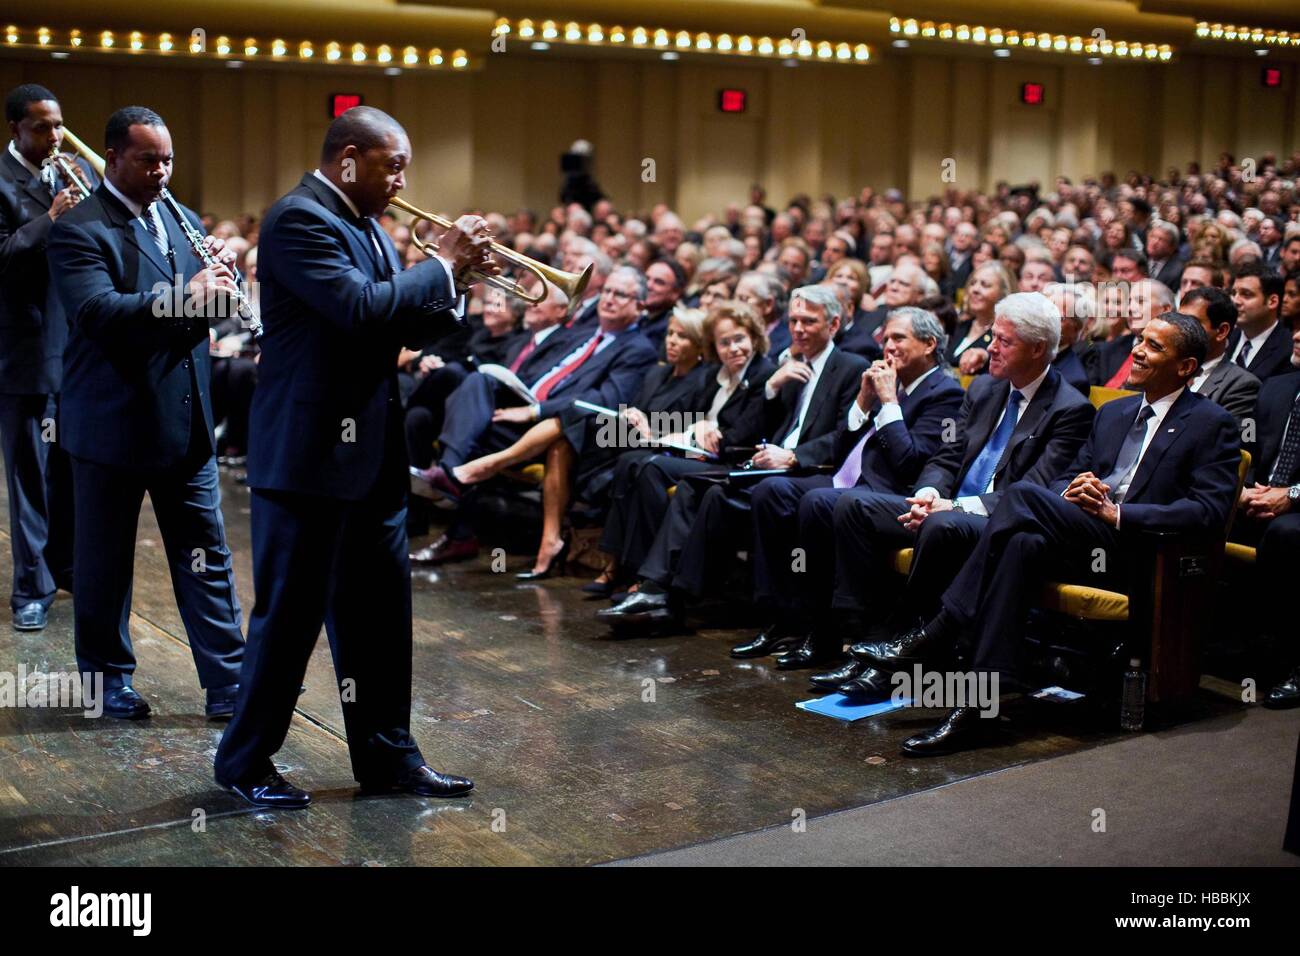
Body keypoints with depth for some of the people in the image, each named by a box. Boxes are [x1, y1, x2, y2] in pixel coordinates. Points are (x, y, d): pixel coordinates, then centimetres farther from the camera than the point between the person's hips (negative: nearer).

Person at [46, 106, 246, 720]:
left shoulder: (181, 220, 13)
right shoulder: (79, 229, -10)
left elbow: (214, 305, 13)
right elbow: (98, 312, -26)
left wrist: (220, 274, -10)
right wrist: (185, 297, -35)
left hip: (186, 421, 6)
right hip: (113, 424, -6)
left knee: (206, 554, 7)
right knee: (105, 559, 8)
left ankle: (229, 684, 11)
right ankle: (107, 678, 24)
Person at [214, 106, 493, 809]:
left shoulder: (367, 226, 15)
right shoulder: (299, 218, -13)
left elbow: (410, 329, 17)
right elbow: (361, 306, -27)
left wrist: (456, 279, 0)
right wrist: (442, 263, -15)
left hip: (372, 454, 9)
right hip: (309, 453, -9)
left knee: (379, 612, 13)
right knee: (291, 612, 1)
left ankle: (385, 755, 24)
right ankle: (245, 761, 16)